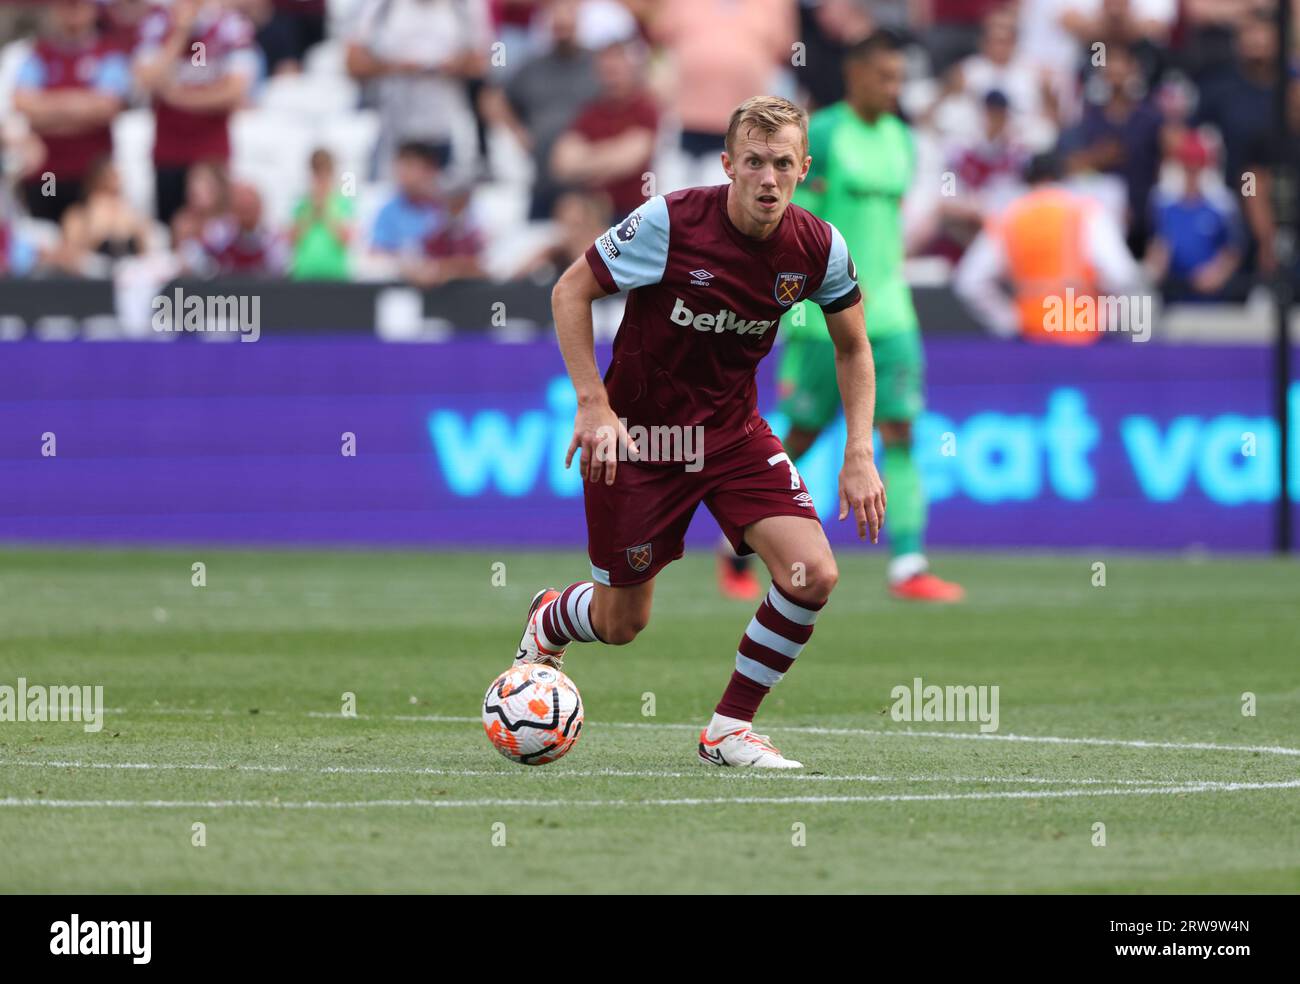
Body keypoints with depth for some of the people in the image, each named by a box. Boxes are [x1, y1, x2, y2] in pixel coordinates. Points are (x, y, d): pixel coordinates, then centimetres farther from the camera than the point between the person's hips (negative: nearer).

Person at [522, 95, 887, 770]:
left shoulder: (820, 249, -11)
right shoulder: (669, 223, -23)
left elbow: (852, 347, 6)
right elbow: (571, 291, -11)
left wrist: (859, 455, -3)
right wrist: (593, 404, -18)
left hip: (734, 430, 4)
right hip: (638, 435, -4)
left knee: (812, 575, -16)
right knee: (620, 624, 5)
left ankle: (729, 730, 2)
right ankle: (547, 625, 44)